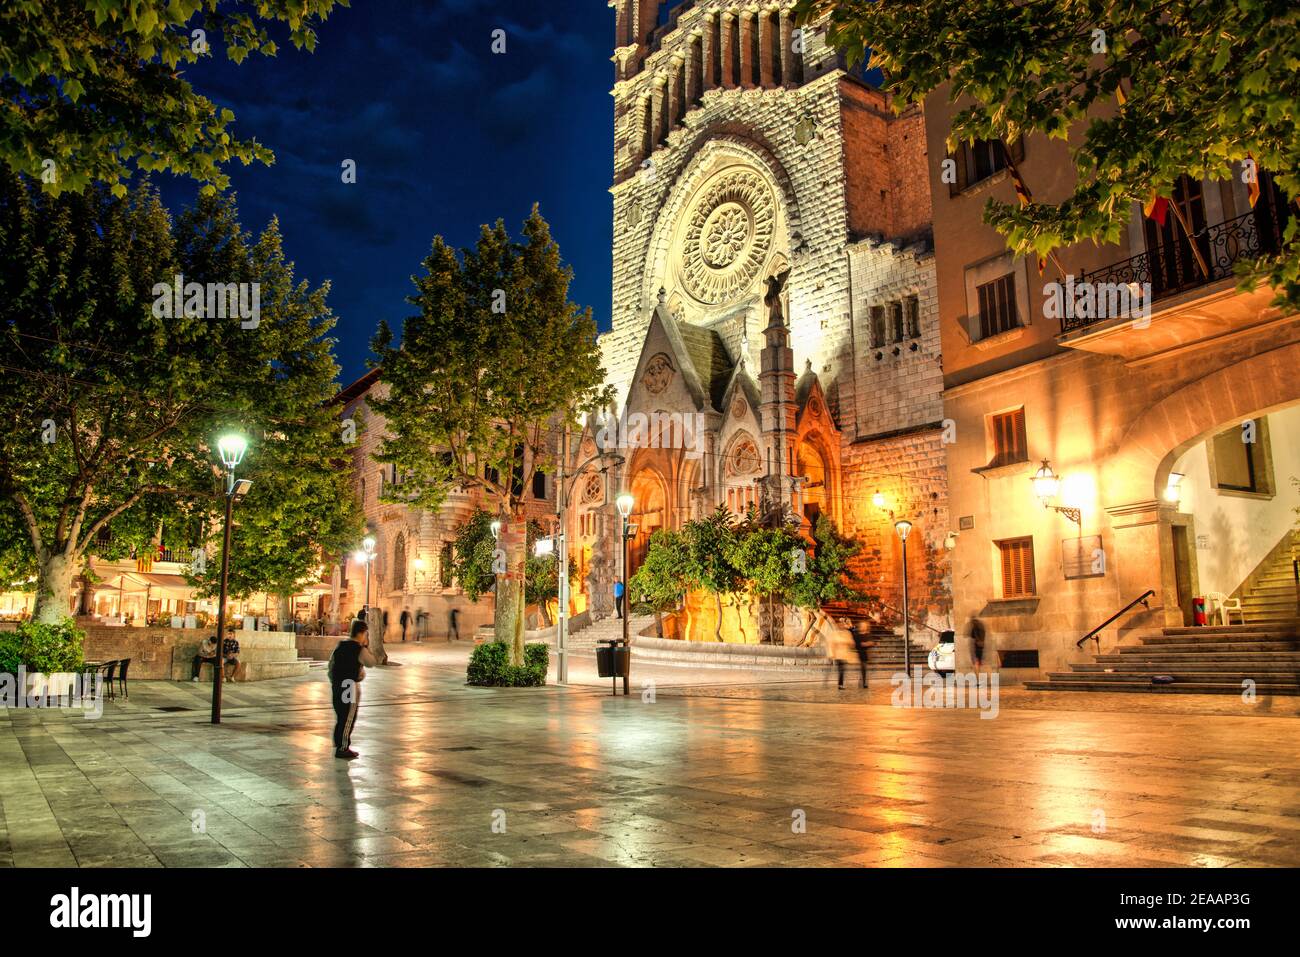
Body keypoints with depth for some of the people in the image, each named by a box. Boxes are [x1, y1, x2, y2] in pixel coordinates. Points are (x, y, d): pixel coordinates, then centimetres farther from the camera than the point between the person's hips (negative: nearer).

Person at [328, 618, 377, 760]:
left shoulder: (339, 645, 9)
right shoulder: (360, 650, -13)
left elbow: (331, 663, 12)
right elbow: (372, 663, -1)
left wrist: (333, 681, 20)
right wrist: (367, 646, 4)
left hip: (336, 685, 8)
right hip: (351, 686, -8)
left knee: (340, 716, 18)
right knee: (348, 718, 1)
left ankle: (339, 743, 27)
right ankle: (343, 749, 5)